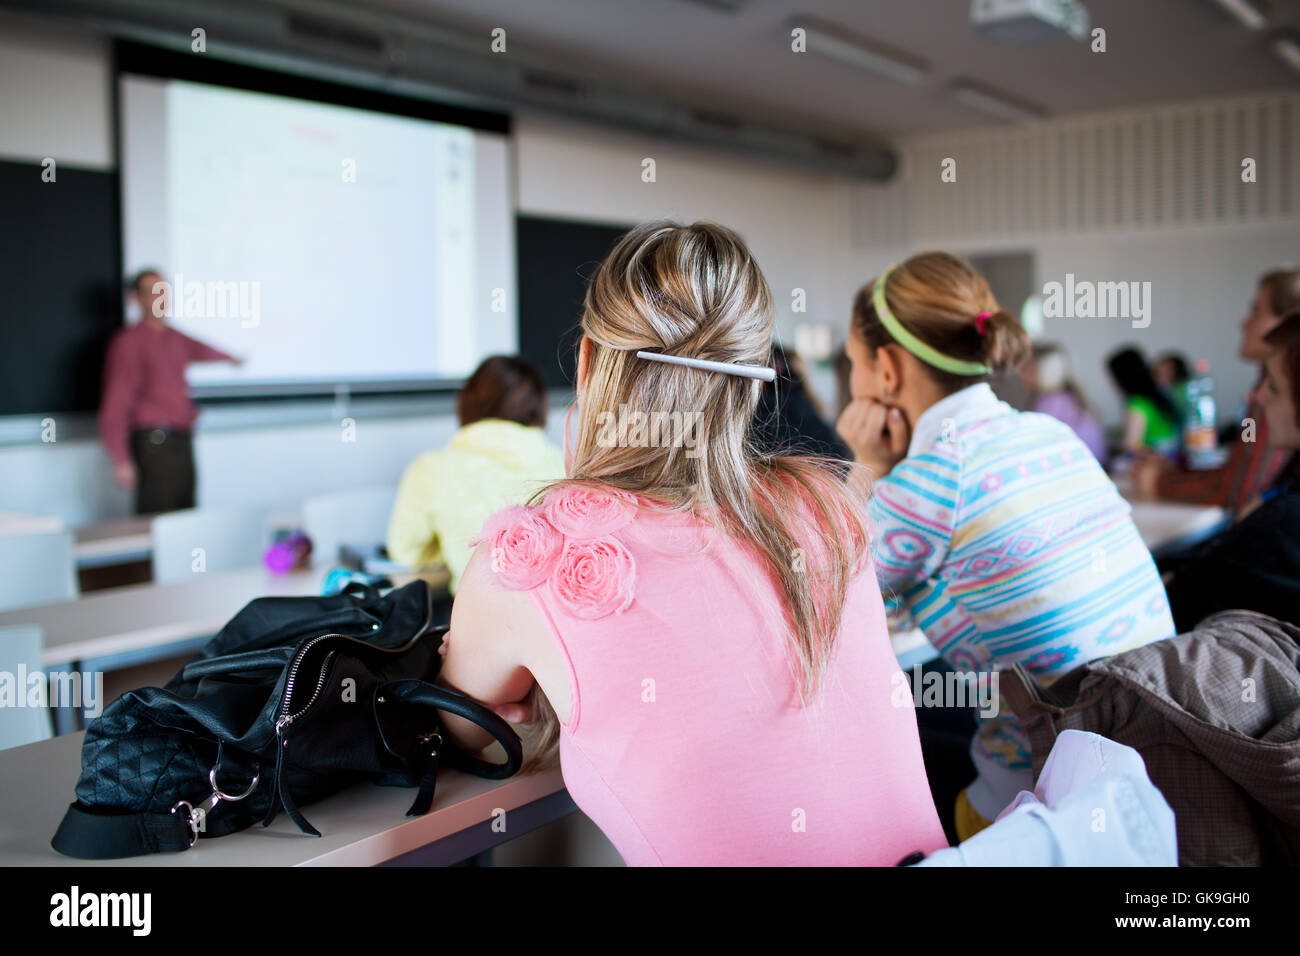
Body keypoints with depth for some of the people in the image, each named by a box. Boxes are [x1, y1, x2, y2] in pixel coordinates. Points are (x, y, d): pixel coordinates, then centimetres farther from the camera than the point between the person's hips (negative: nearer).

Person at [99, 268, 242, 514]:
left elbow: (199, 349, 41)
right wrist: (121, 460, -20)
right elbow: (115, 404, -13)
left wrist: (231, 358, 60)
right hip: (155, 445, -8)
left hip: (182, 443, 8)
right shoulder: (129, 342, -7)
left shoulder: (174, 338, 16)